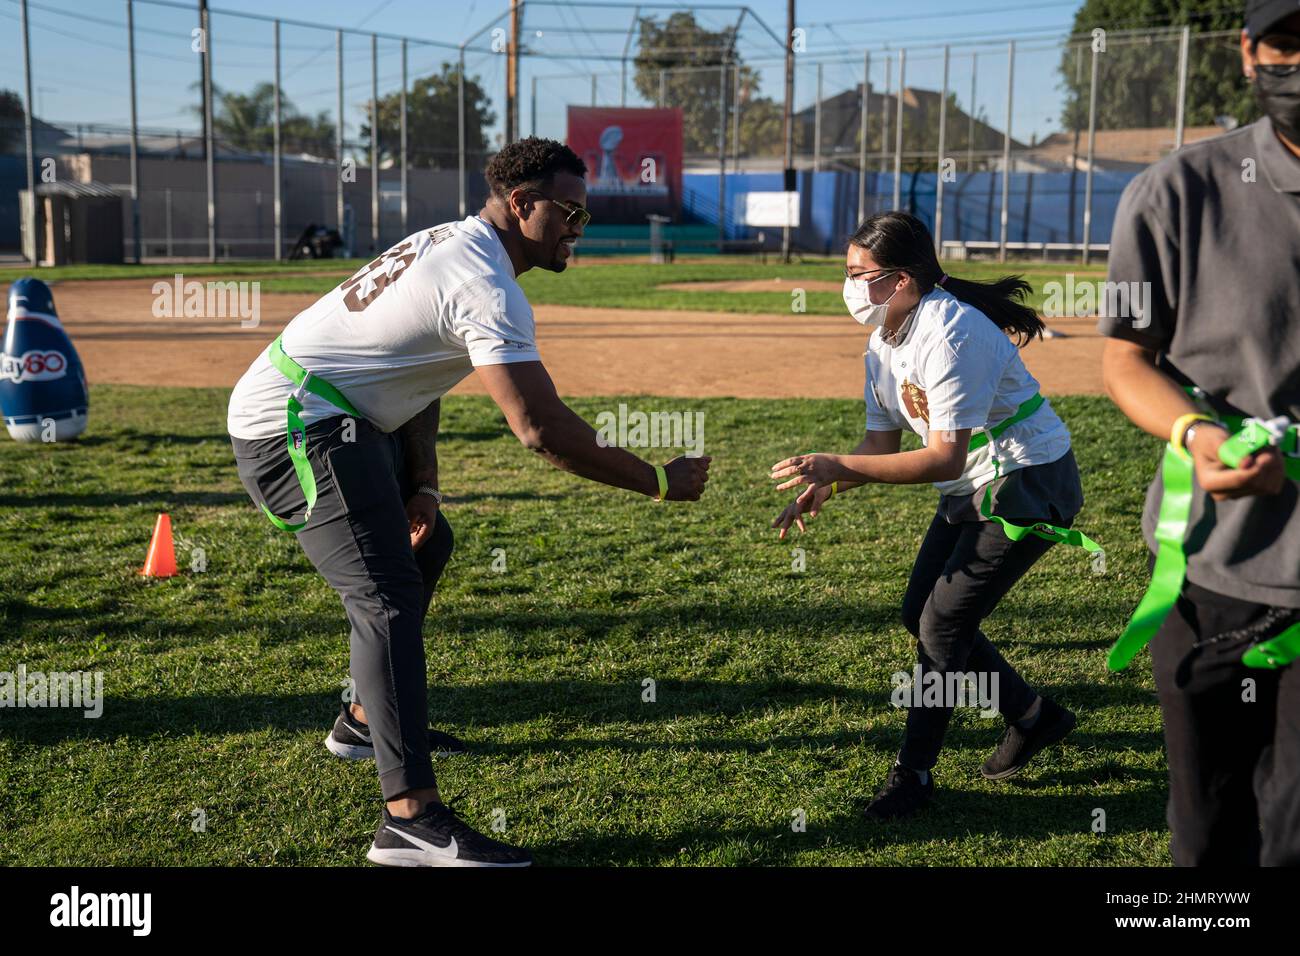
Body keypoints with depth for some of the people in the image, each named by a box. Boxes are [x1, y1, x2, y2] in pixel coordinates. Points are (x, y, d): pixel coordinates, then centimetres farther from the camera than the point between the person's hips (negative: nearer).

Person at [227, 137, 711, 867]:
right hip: (296, 424, -11)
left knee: (424, 544, 24)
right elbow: (541, 429, -28)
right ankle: (412, 817, -25)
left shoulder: (451, 245, 10)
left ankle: (368, 722, 36)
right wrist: (658, 481, -19)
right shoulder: (488, 287, -21)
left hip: (335, 418, 11)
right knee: (388, 599, -19)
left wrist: (422, 485, 5)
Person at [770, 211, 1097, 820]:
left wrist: (839, 466, -33)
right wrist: (823, 489, -14)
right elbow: (883, 444, 4)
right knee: (920, 614, 11)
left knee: (944, 623, -10)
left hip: (1029, 482, -10)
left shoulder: (949, 335, -28)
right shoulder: (883, 342, 2)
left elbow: (945, 458, -32)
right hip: (972, 489, 10)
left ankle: (914, 775, 5)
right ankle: (1032, 716, 28)